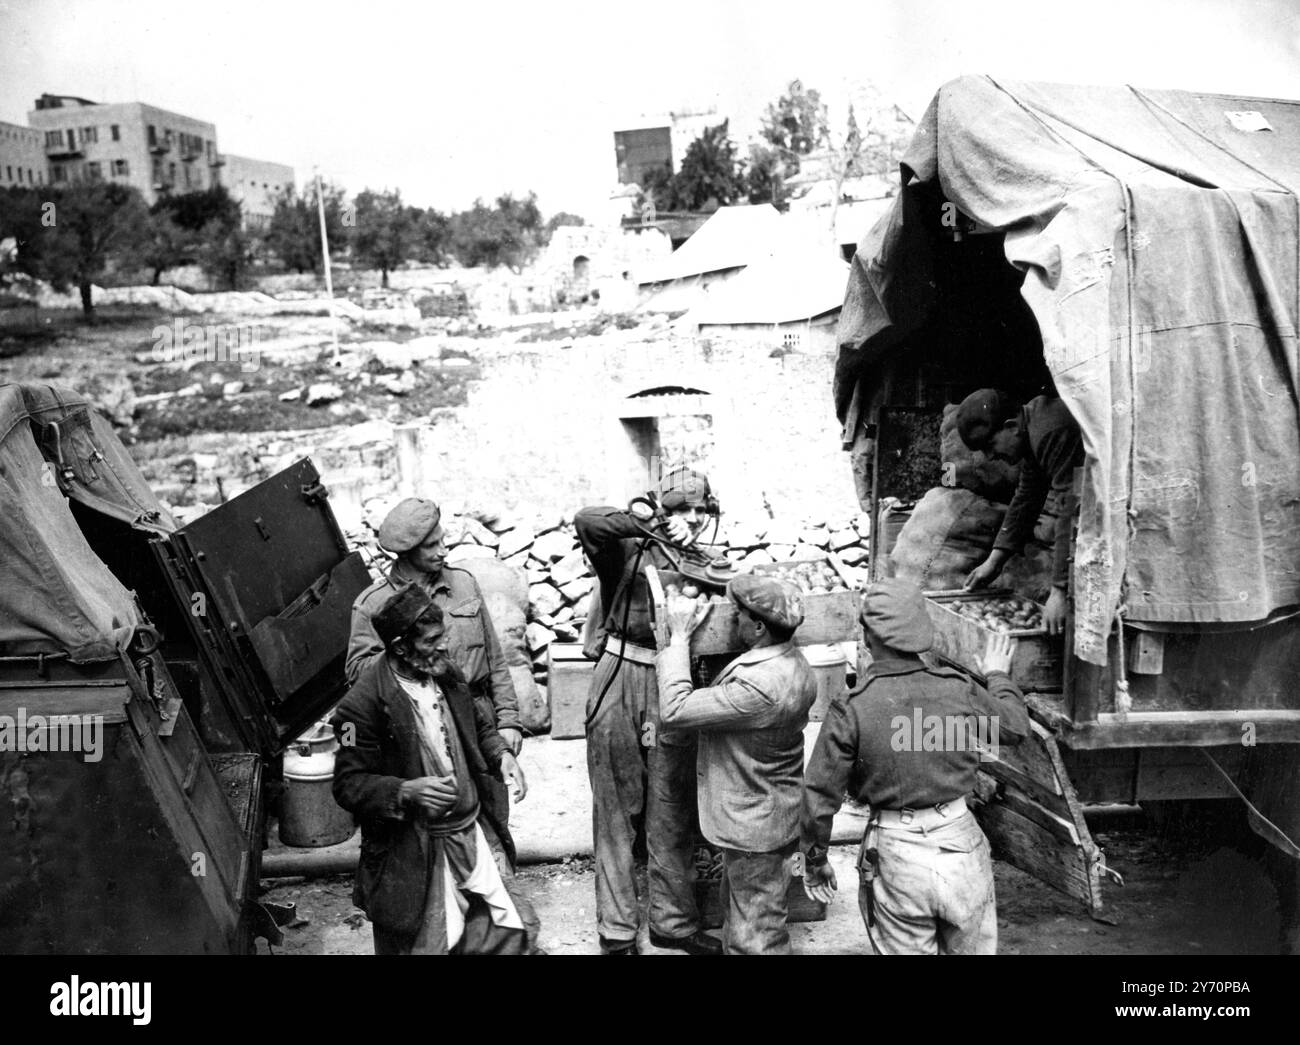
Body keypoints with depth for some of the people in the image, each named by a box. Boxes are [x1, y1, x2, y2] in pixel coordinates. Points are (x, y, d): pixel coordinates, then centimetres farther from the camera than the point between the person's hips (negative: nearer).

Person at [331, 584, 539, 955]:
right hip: (416, 855, -6)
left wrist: (502, 755, -2)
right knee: (428, 945, 7)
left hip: (476, 832, 6)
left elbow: (479, 724, 18)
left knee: (513, 931, 8)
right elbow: (348, 785, -15)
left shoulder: (444, 674, 2)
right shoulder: (364, 704, -19)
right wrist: (405, 791, -30)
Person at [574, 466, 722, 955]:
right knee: (616, 810, 7)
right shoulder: (629, 550, -4)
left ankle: (673, 920, 28)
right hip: (621, 682, -3)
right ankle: (617, 930, 19)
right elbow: (586, 521, -24)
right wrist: (651, 526, -21)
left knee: (673, 814, 12)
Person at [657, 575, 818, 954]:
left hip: (755, 827, -10)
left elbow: (674, 710, -31)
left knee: (756, 938, 8)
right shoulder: (792, 662, -3)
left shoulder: (759, 687, -35)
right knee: (739, 912, 28)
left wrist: (679, 636, -23)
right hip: (760, 817, 10)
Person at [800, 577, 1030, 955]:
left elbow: (819, 797, -11)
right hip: (960, 843, 2)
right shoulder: (959, 689, -9)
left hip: (895, 856, -2)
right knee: (973, 949, 22)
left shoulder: (851, 710, -16)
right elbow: (1016, 729, 12)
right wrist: (998, 677, 30)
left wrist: (815, 861, 5)